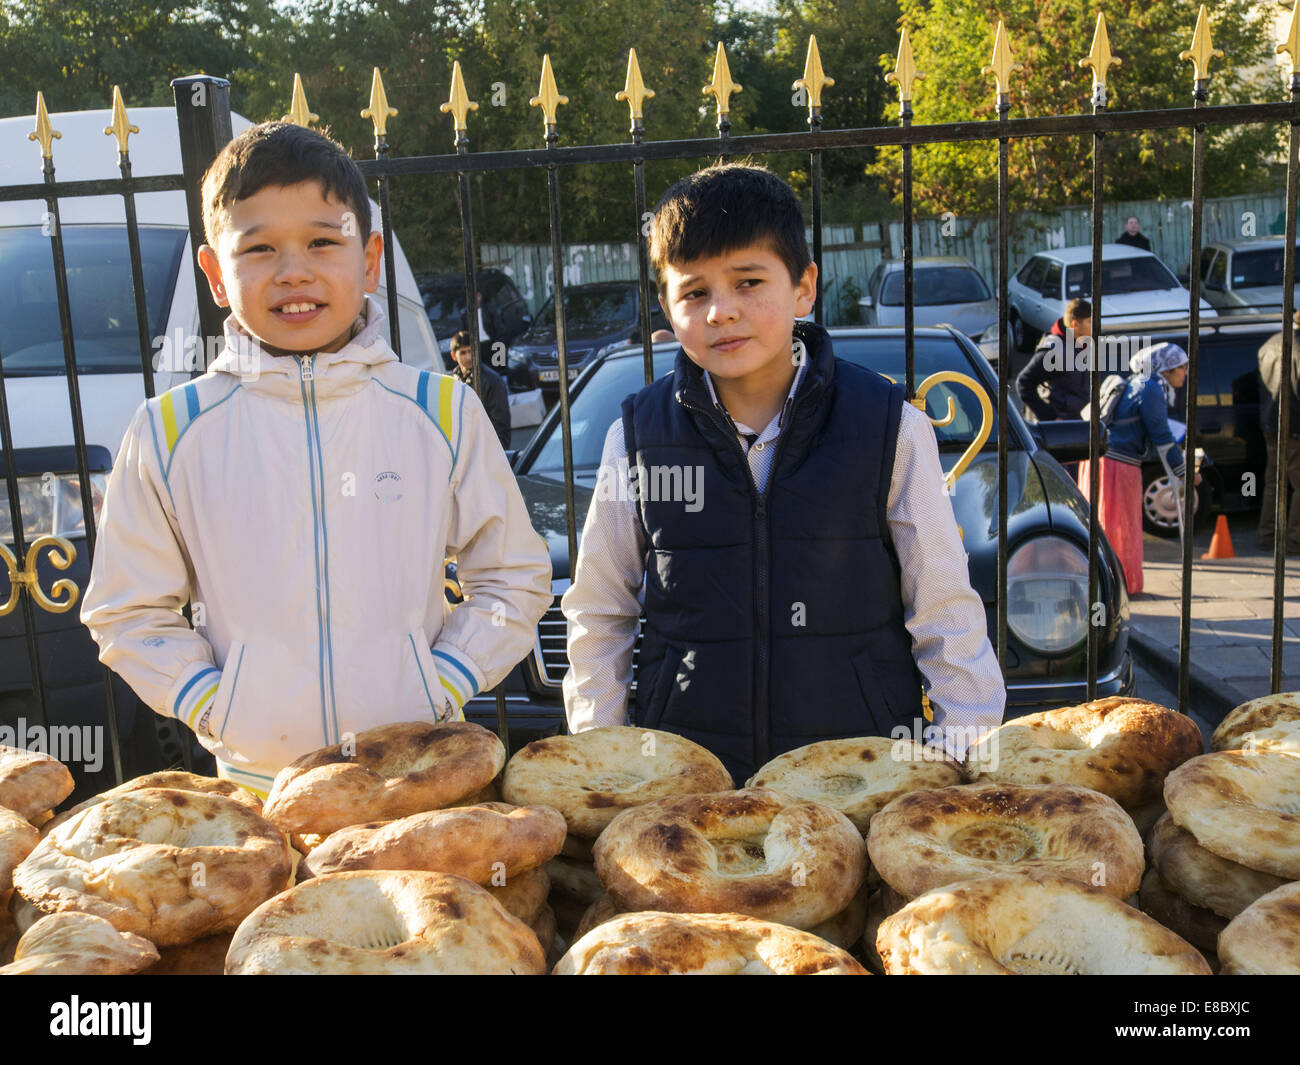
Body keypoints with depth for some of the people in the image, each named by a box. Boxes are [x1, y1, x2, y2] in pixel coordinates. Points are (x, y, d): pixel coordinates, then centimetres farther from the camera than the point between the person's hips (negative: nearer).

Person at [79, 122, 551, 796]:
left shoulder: (442, 413, -2)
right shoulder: (171, 432, -2)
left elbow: (515, 578, 5)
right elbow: (125, 611, 6)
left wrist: (442, 690, -6)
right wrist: (215, 709, -6)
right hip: (254, 785, 0)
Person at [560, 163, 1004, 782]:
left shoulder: (891, 429, -4)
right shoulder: (638, 436, 0)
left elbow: (945, 616, 1)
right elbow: (598, 616, 8)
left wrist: (966, 759, -2)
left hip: (863, 766, 0)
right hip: (685, 771, 1)